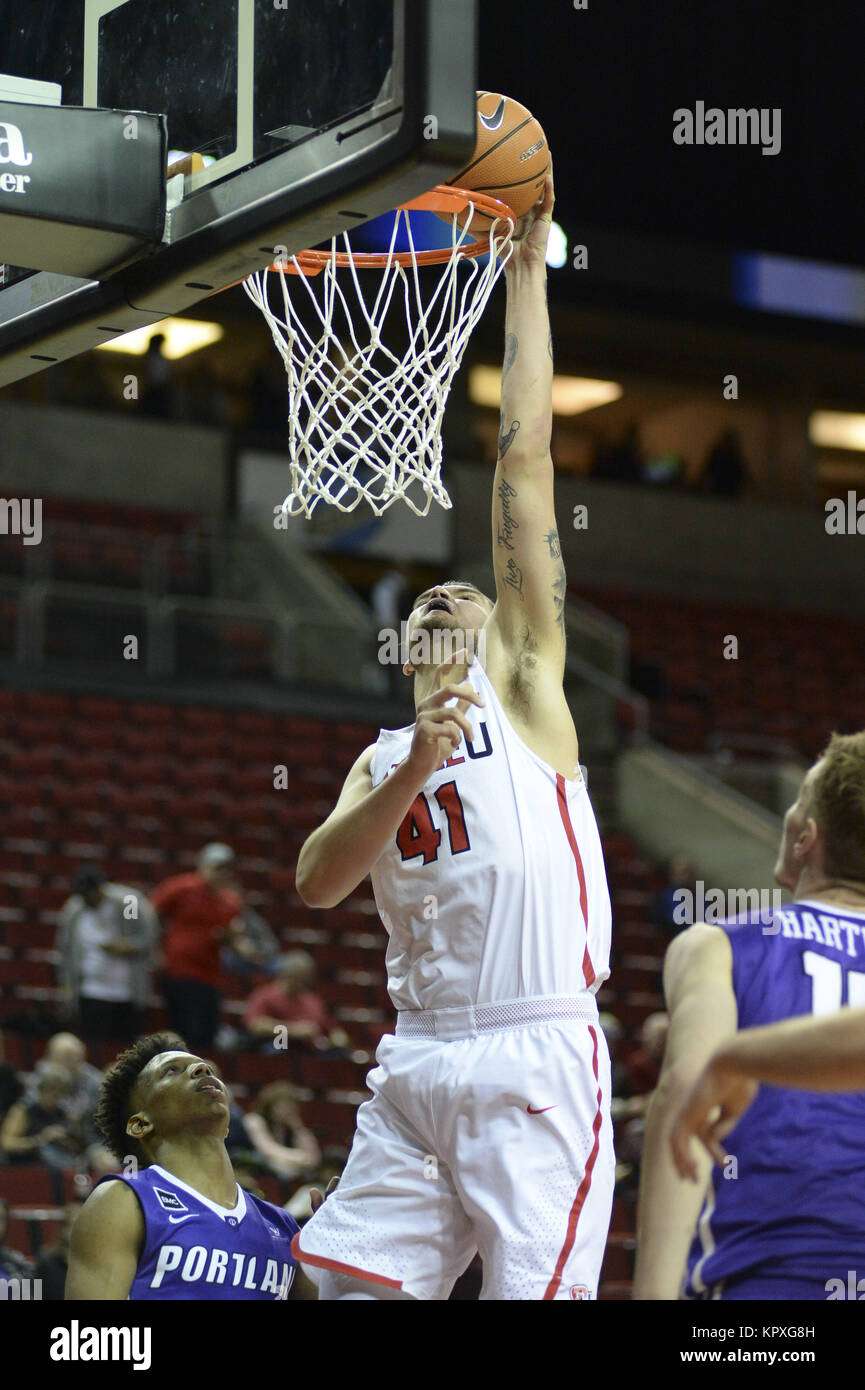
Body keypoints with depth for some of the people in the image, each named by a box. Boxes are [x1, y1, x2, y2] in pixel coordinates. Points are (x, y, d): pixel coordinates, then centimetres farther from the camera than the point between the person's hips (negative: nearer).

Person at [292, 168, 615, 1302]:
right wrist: (412, 775, -11)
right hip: (416, 1065, 5)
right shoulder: (382, 758, 23)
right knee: (349, 1288, -5)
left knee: (535, 1296, -10)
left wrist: (528, 273, 4)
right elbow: (315, 883, 3)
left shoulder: (524, 681, 10)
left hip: (536, 1065, -5)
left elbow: (524, 458, 5)